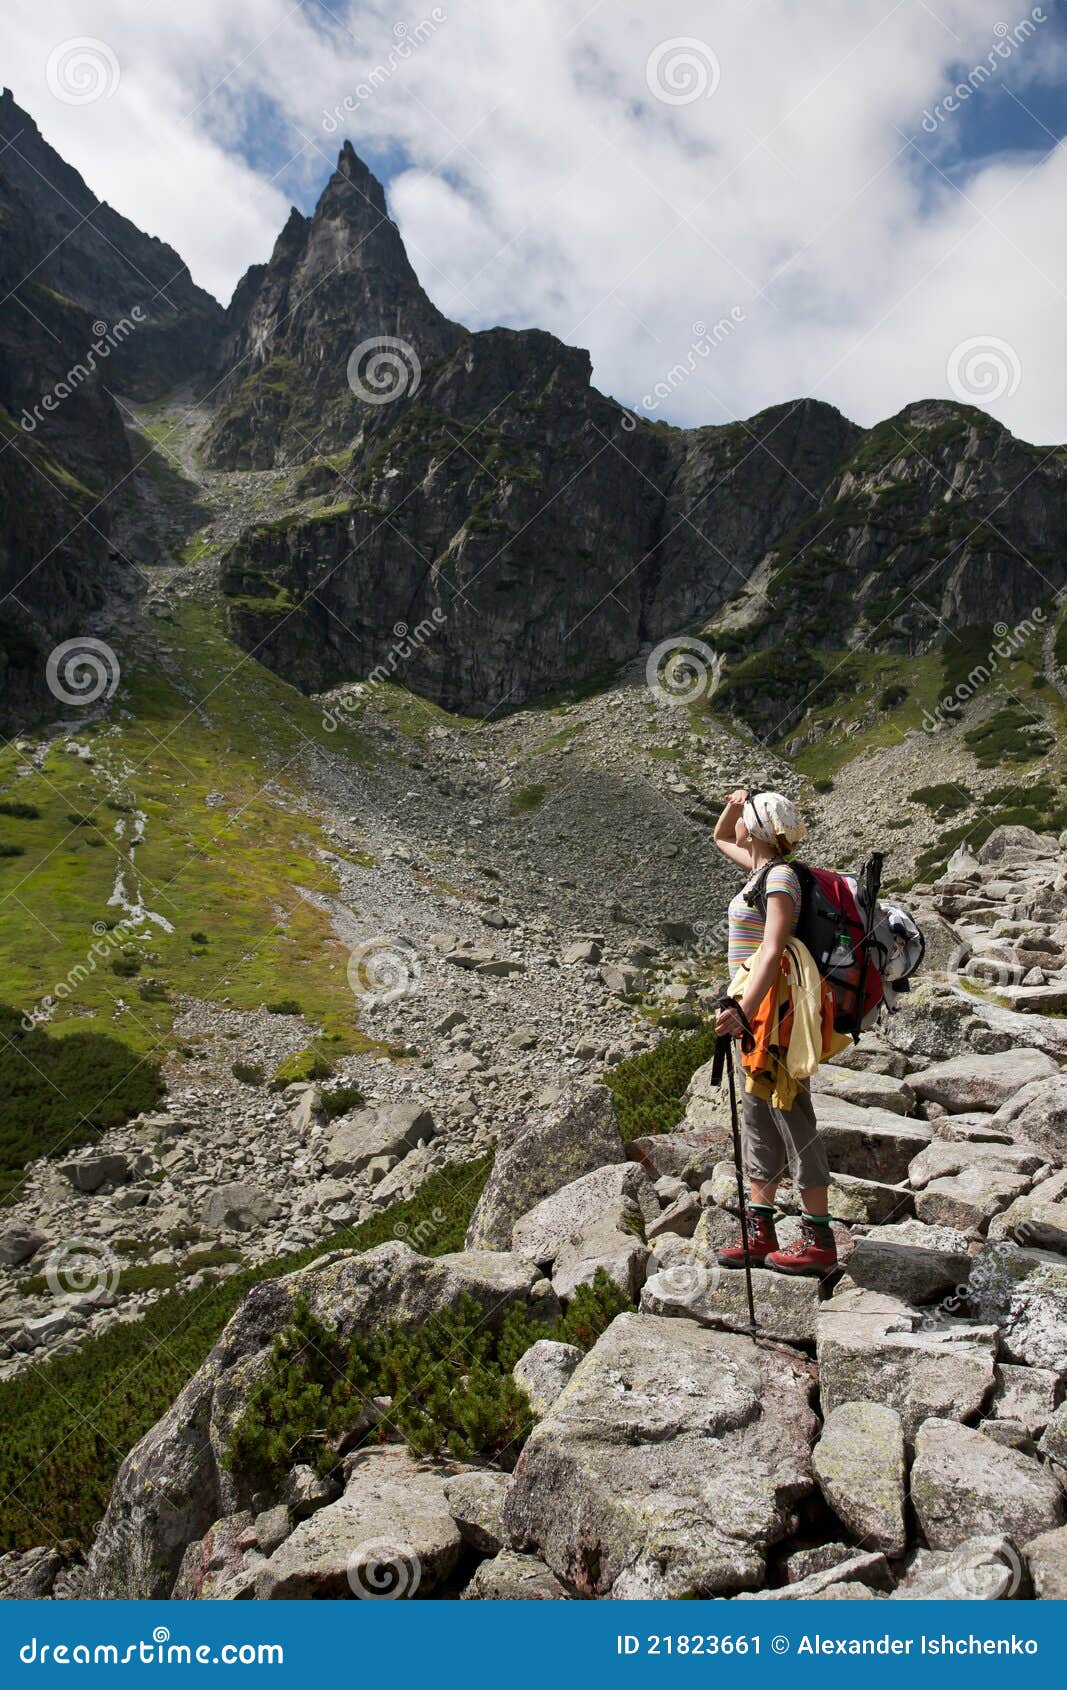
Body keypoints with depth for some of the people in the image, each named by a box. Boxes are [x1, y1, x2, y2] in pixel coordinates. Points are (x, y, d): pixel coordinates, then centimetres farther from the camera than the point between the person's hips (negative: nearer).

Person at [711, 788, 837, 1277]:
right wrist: (733, 806, 10)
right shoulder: (761, 868, 10)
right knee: (758, 1118, 13)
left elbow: (773, 951, -30)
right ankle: (760, 1234, 22)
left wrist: (744, 1009, -41)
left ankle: (819, 1240, 9)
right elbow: (720, 838, 30)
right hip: (755, 1009, 10)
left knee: (792, 1117, -2)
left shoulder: (780, 878, -17)